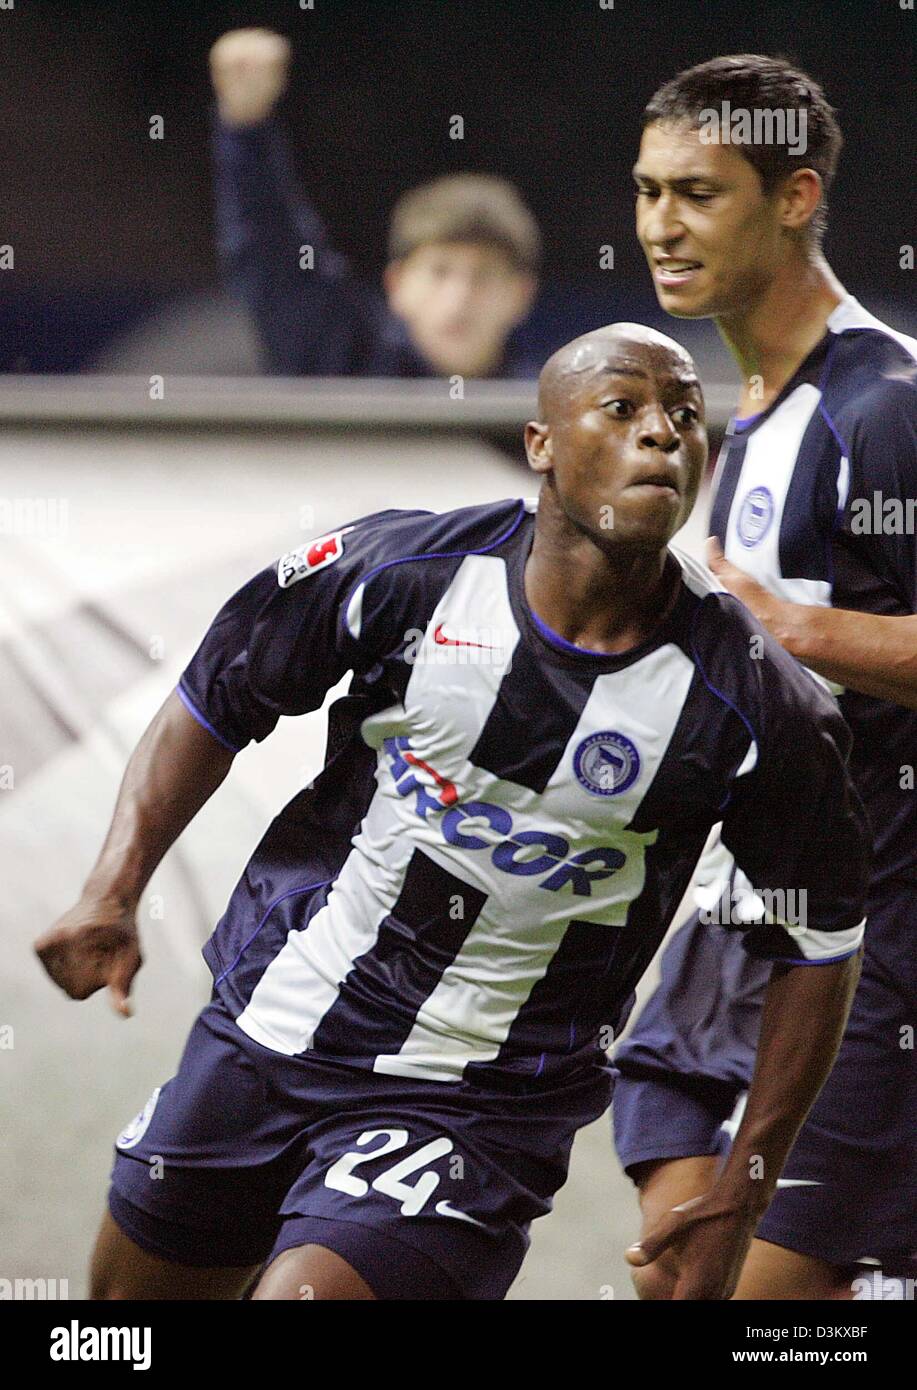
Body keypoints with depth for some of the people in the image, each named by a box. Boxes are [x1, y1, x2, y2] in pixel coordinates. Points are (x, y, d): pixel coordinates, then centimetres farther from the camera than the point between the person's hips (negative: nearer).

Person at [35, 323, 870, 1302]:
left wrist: (744, 1194, -2)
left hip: (477, 1110, -3)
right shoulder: (399, 571, -11)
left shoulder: (754, 703, -14)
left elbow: (820, 942, -1)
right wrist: (113, 891, -9)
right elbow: (212, 705, 5)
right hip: (266, 1028, 3)